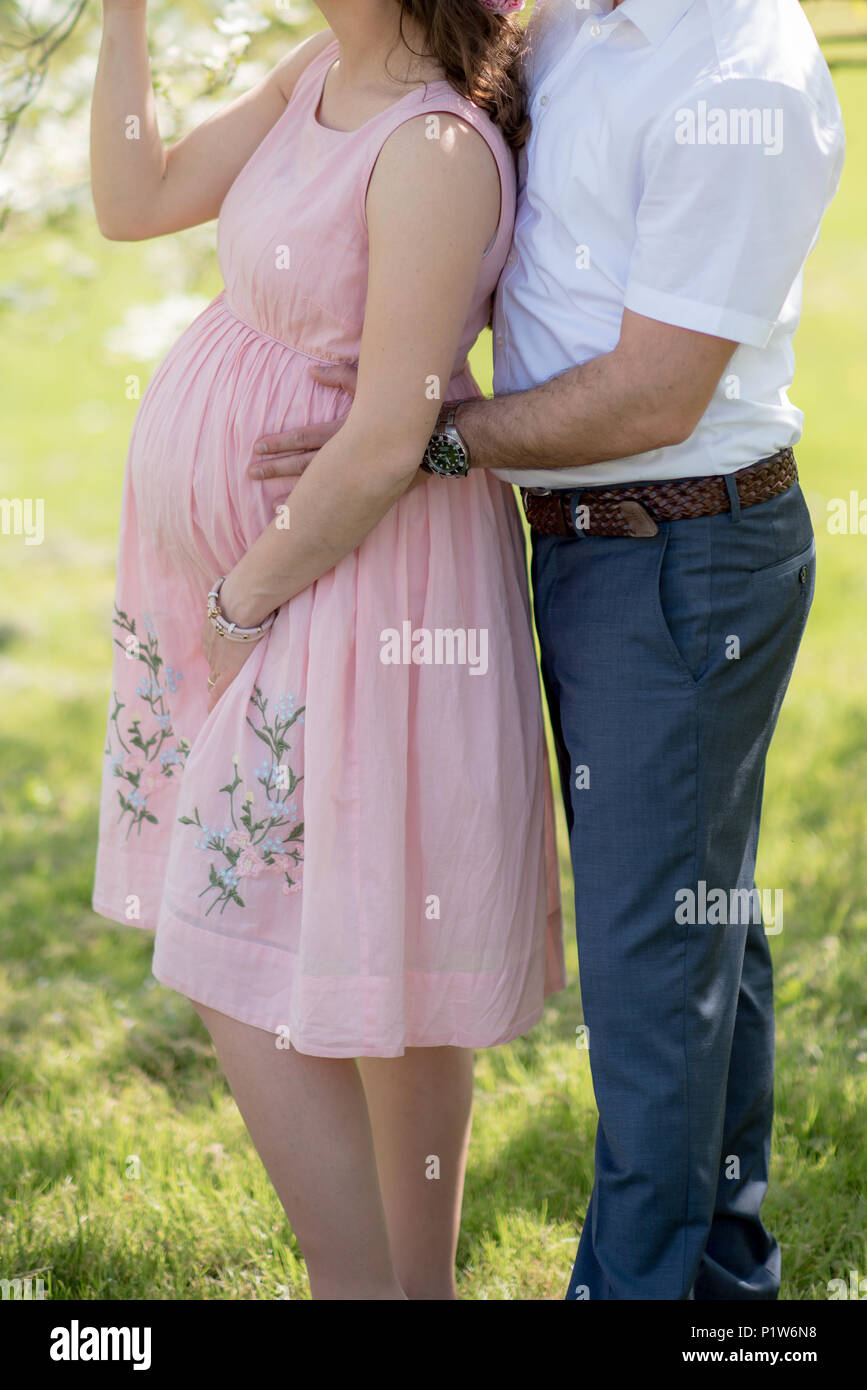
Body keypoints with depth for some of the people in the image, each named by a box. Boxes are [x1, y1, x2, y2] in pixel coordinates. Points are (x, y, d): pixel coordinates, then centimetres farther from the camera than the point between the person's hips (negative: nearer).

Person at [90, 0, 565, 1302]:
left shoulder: (437, 147, -24)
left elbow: (384, 448, -23)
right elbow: (133, 203, 7)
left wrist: (241, 606, -13)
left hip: (360, 583, -9)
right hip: (254, 563, 9)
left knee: (240, 969, -2)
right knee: (378, 955, 16)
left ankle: (364, 1283, 13)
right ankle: (421, 1283, 30)